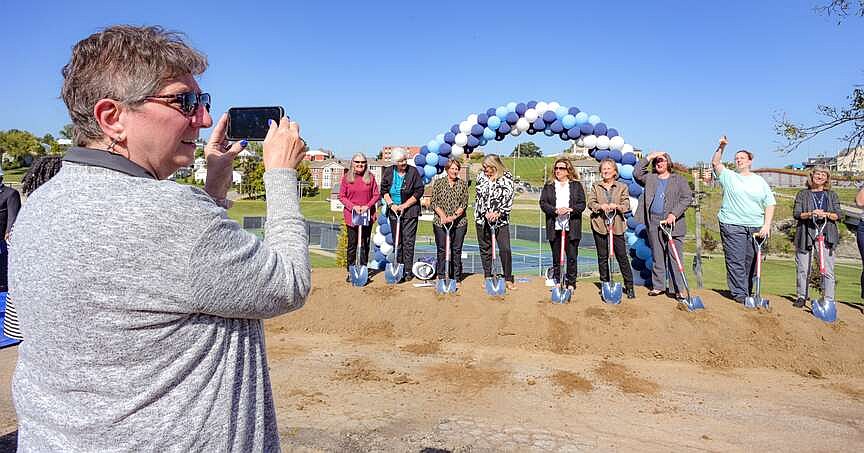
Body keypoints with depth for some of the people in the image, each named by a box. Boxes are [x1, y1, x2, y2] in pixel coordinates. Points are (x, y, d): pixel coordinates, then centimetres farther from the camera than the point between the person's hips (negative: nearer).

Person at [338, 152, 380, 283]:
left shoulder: (370, 177, 2)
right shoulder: (346, 177, 0)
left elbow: (377, 195, 4)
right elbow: (342, 196, 1)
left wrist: (368, 206, -11)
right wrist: (353, 206, -12)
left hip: (367, 215, 1)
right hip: (351, 215, -1)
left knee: (365, 244, 8)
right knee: (352, 244, 4)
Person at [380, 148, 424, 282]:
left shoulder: (413, 171, -8)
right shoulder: (388, 172, 2)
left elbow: (419, 191, -7)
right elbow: (384, 190, 8)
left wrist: (404, 205, -11)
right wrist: (391, 204, -8)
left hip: (410, 211, -3)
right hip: (394, 211, 4)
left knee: (408, 241, -4)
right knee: (396, 241, 9)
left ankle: (408, 270, 2)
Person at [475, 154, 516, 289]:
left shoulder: (506, 178, -4)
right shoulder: (481, 177, 6)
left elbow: (509, 199, -8)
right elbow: (478, 197, 12)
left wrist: (498, 213, -19)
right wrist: (484, 212, 0)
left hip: (501, 219, -3)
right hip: (482, 219, 4)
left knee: (505, 249, -9)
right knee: (485, 249, 10)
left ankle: (508, 279, 5)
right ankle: (487, 277, 22)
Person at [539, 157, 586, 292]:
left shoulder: (577, 185, 8)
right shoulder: (548, 186, 10)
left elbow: (582, 204, 1)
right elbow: (543, 203, 1)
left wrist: (570, 210, -17)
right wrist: (555, 210, -16)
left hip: (572, 227, -1)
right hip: (554, 226, 1)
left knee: (572, 256, 1)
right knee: (556, 257, 8)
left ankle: (571, 283, 11)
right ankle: (557, 281, 17)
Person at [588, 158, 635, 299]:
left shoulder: (622, 187, 7)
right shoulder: (596, 187, 10)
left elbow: (626, 206, -1)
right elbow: (590, 203, 0)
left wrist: (616, 206, -21)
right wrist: (600, 206, -20)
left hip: (617, 225, -1)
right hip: (599, 225, 1)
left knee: (622, 256, -1)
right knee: (602, 257, 7)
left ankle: (629, 286, 8)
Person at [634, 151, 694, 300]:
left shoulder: (679, 179, 7)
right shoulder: (650, 178, 16)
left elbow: (687, 198, -2)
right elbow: (636, 173, 2)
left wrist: (674, 214, -13)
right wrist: (649, 157, 2)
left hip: (673, 222, -3)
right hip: (654, 222, 3)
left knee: (675, 257, -5)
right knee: (657, 256, 8)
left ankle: (677, 289, -2)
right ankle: (658, 286, 15)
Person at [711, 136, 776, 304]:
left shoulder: (760, 181, 14)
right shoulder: (729, 176, 9)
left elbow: (770, 203, 10)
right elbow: (715, 163, -4)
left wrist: (766, 225, -2)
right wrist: (721, 147, -18)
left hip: (756, 227, 3)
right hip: (732, 225, -3)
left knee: (752, 262, 7)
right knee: (736, 261, -6)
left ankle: (748, 292, 17)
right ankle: (739, 294, -2)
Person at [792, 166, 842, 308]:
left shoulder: (832, 195, 15)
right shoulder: (803, 194, 11)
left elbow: (838, 214, 6)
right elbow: (796, 213, 2)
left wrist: (826, 214, -14)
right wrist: (810, 214, -16)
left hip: (826, 235, 1)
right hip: (806, 234, -1)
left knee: (828, 269, -3)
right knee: (803, 268, 1)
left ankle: (828, 300, 1)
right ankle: (801, 297, 12)